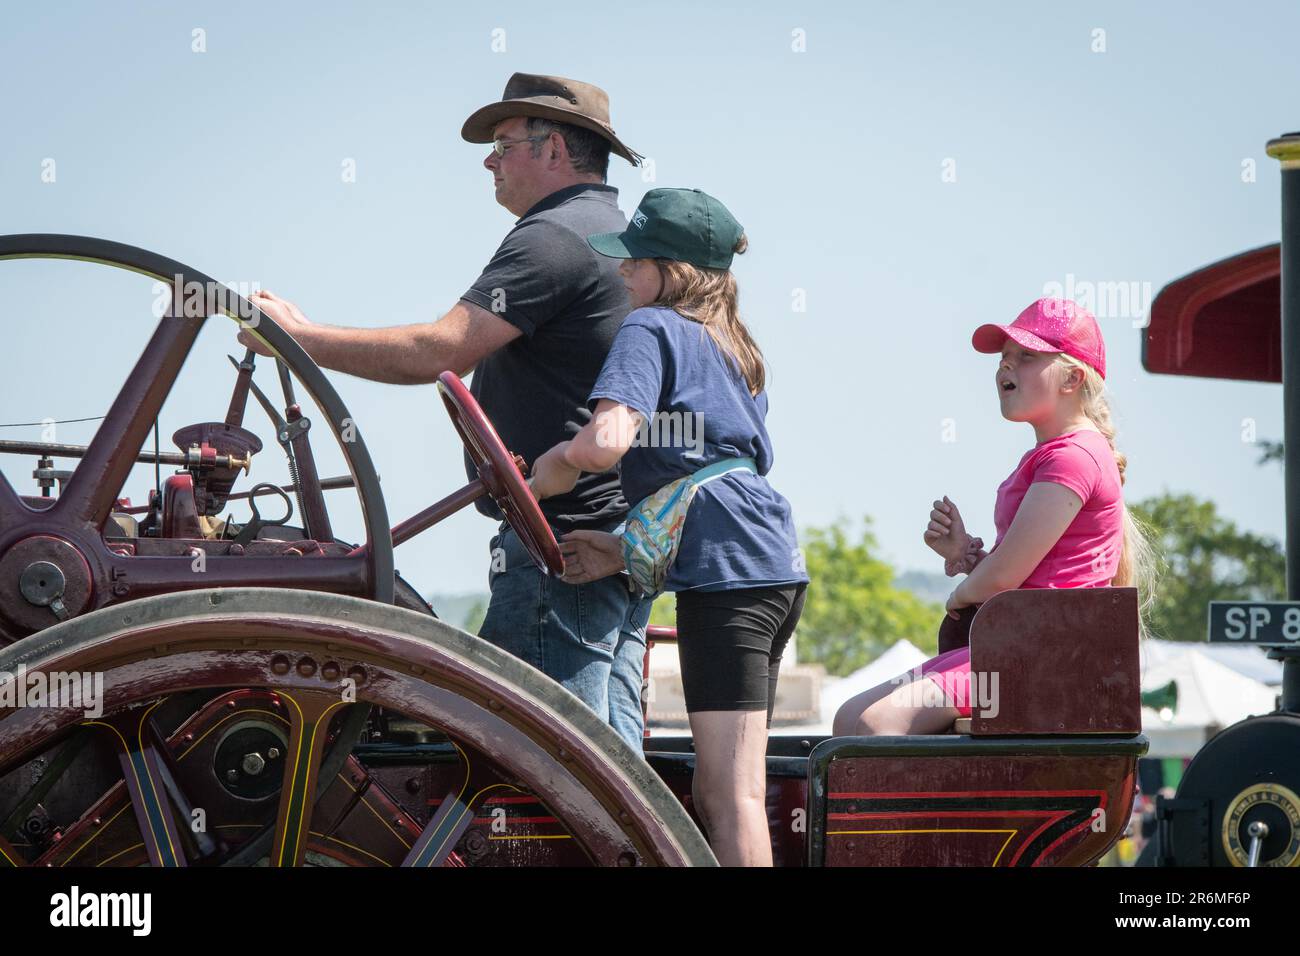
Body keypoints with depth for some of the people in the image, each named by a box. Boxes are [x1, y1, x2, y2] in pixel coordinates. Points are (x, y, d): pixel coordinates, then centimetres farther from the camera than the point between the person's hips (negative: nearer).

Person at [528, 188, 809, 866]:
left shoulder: (650, 328, -1)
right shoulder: (738, 349, 26)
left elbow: (606, 440, -19)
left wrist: (546, 473, 0)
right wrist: (626, 551, 15)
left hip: (725, 574, -9)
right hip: (777, 567, 9)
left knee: (729, 795, -11)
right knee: (724, 790, 11)